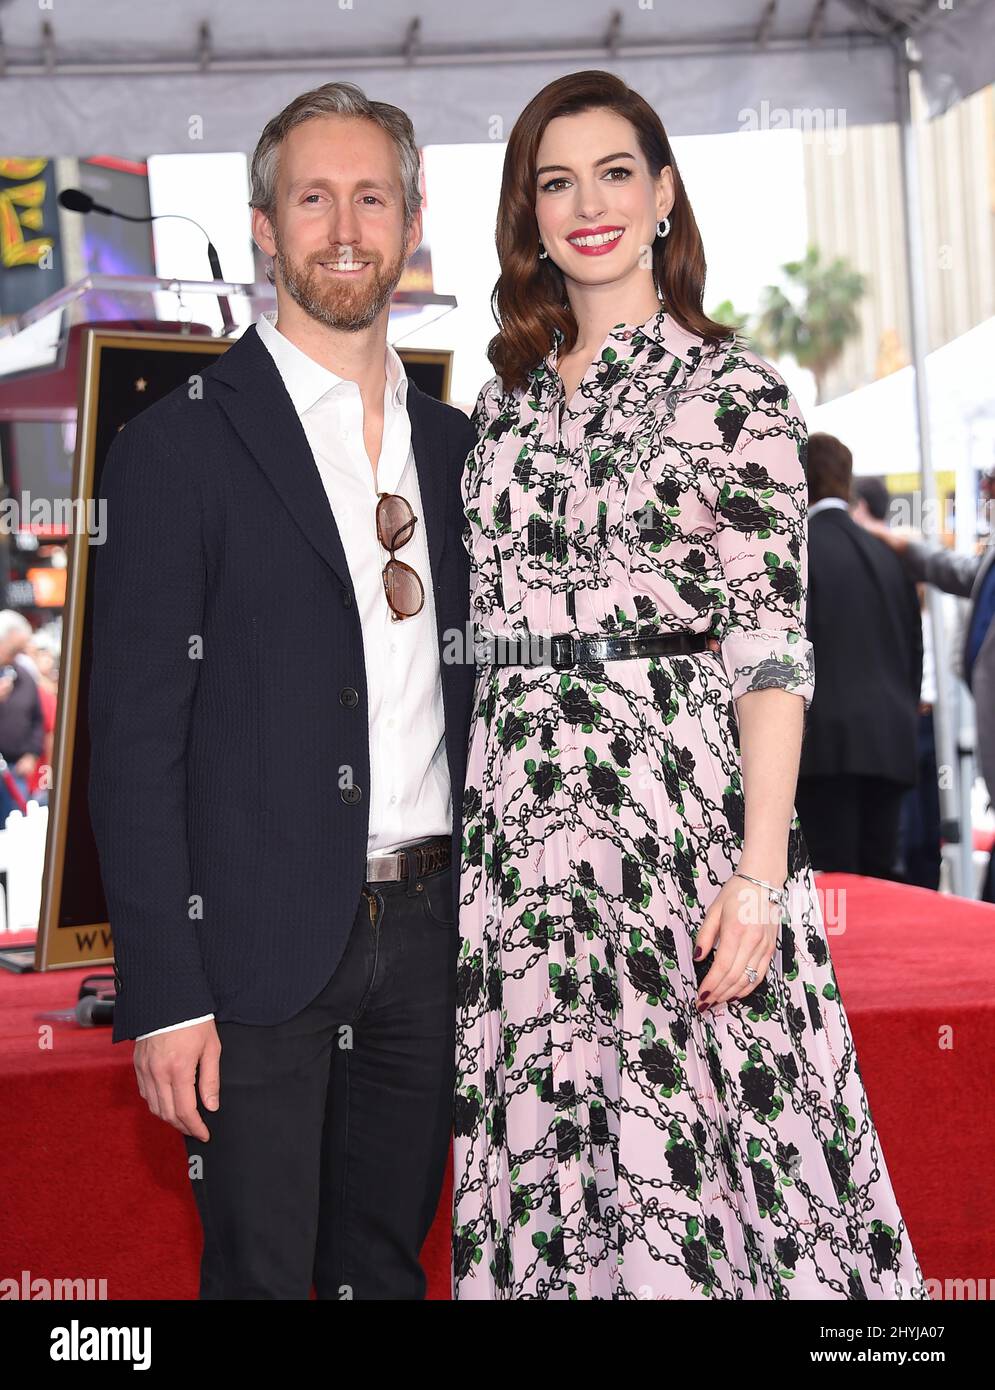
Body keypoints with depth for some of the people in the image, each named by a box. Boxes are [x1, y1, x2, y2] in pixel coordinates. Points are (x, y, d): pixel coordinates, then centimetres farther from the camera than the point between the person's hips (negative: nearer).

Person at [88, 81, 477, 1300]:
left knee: (389, 1264, 16)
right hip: (263, 945, -5)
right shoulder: (181, 445, -5)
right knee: (261, 1270, 5)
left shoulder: (457, 446, 12)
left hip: (426, 932, 5)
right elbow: (134, 735, -9)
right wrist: (162, 994, -14)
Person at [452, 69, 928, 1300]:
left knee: (688, 1126, -2)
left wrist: (760, 874, -15)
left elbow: (769, 647, -8)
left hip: (680, 799, -5)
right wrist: (468, 820, 8)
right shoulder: (506, 394, 13)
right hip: (521, 822, 5)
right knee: (546, 1127, 8)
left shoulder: (733, 389, -2)